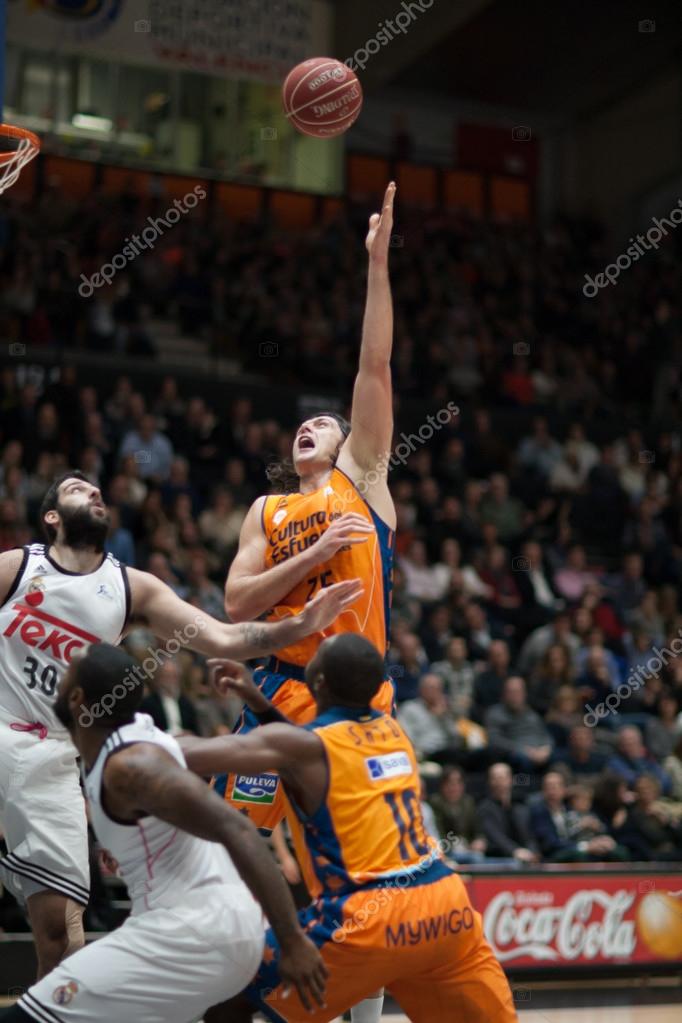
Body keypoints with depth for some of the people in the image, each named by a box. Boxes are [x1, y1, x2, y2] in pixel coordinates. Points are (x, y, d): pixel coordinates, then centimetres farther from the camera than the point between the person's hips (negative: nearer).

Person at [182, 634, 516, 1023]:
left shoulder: (303, 745, -7)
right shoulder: (391, 728, 13)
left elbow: (184, 756, -15)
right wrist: (261, 702, 29)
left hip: (370, 916, -6)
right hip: (445, 902, 6)